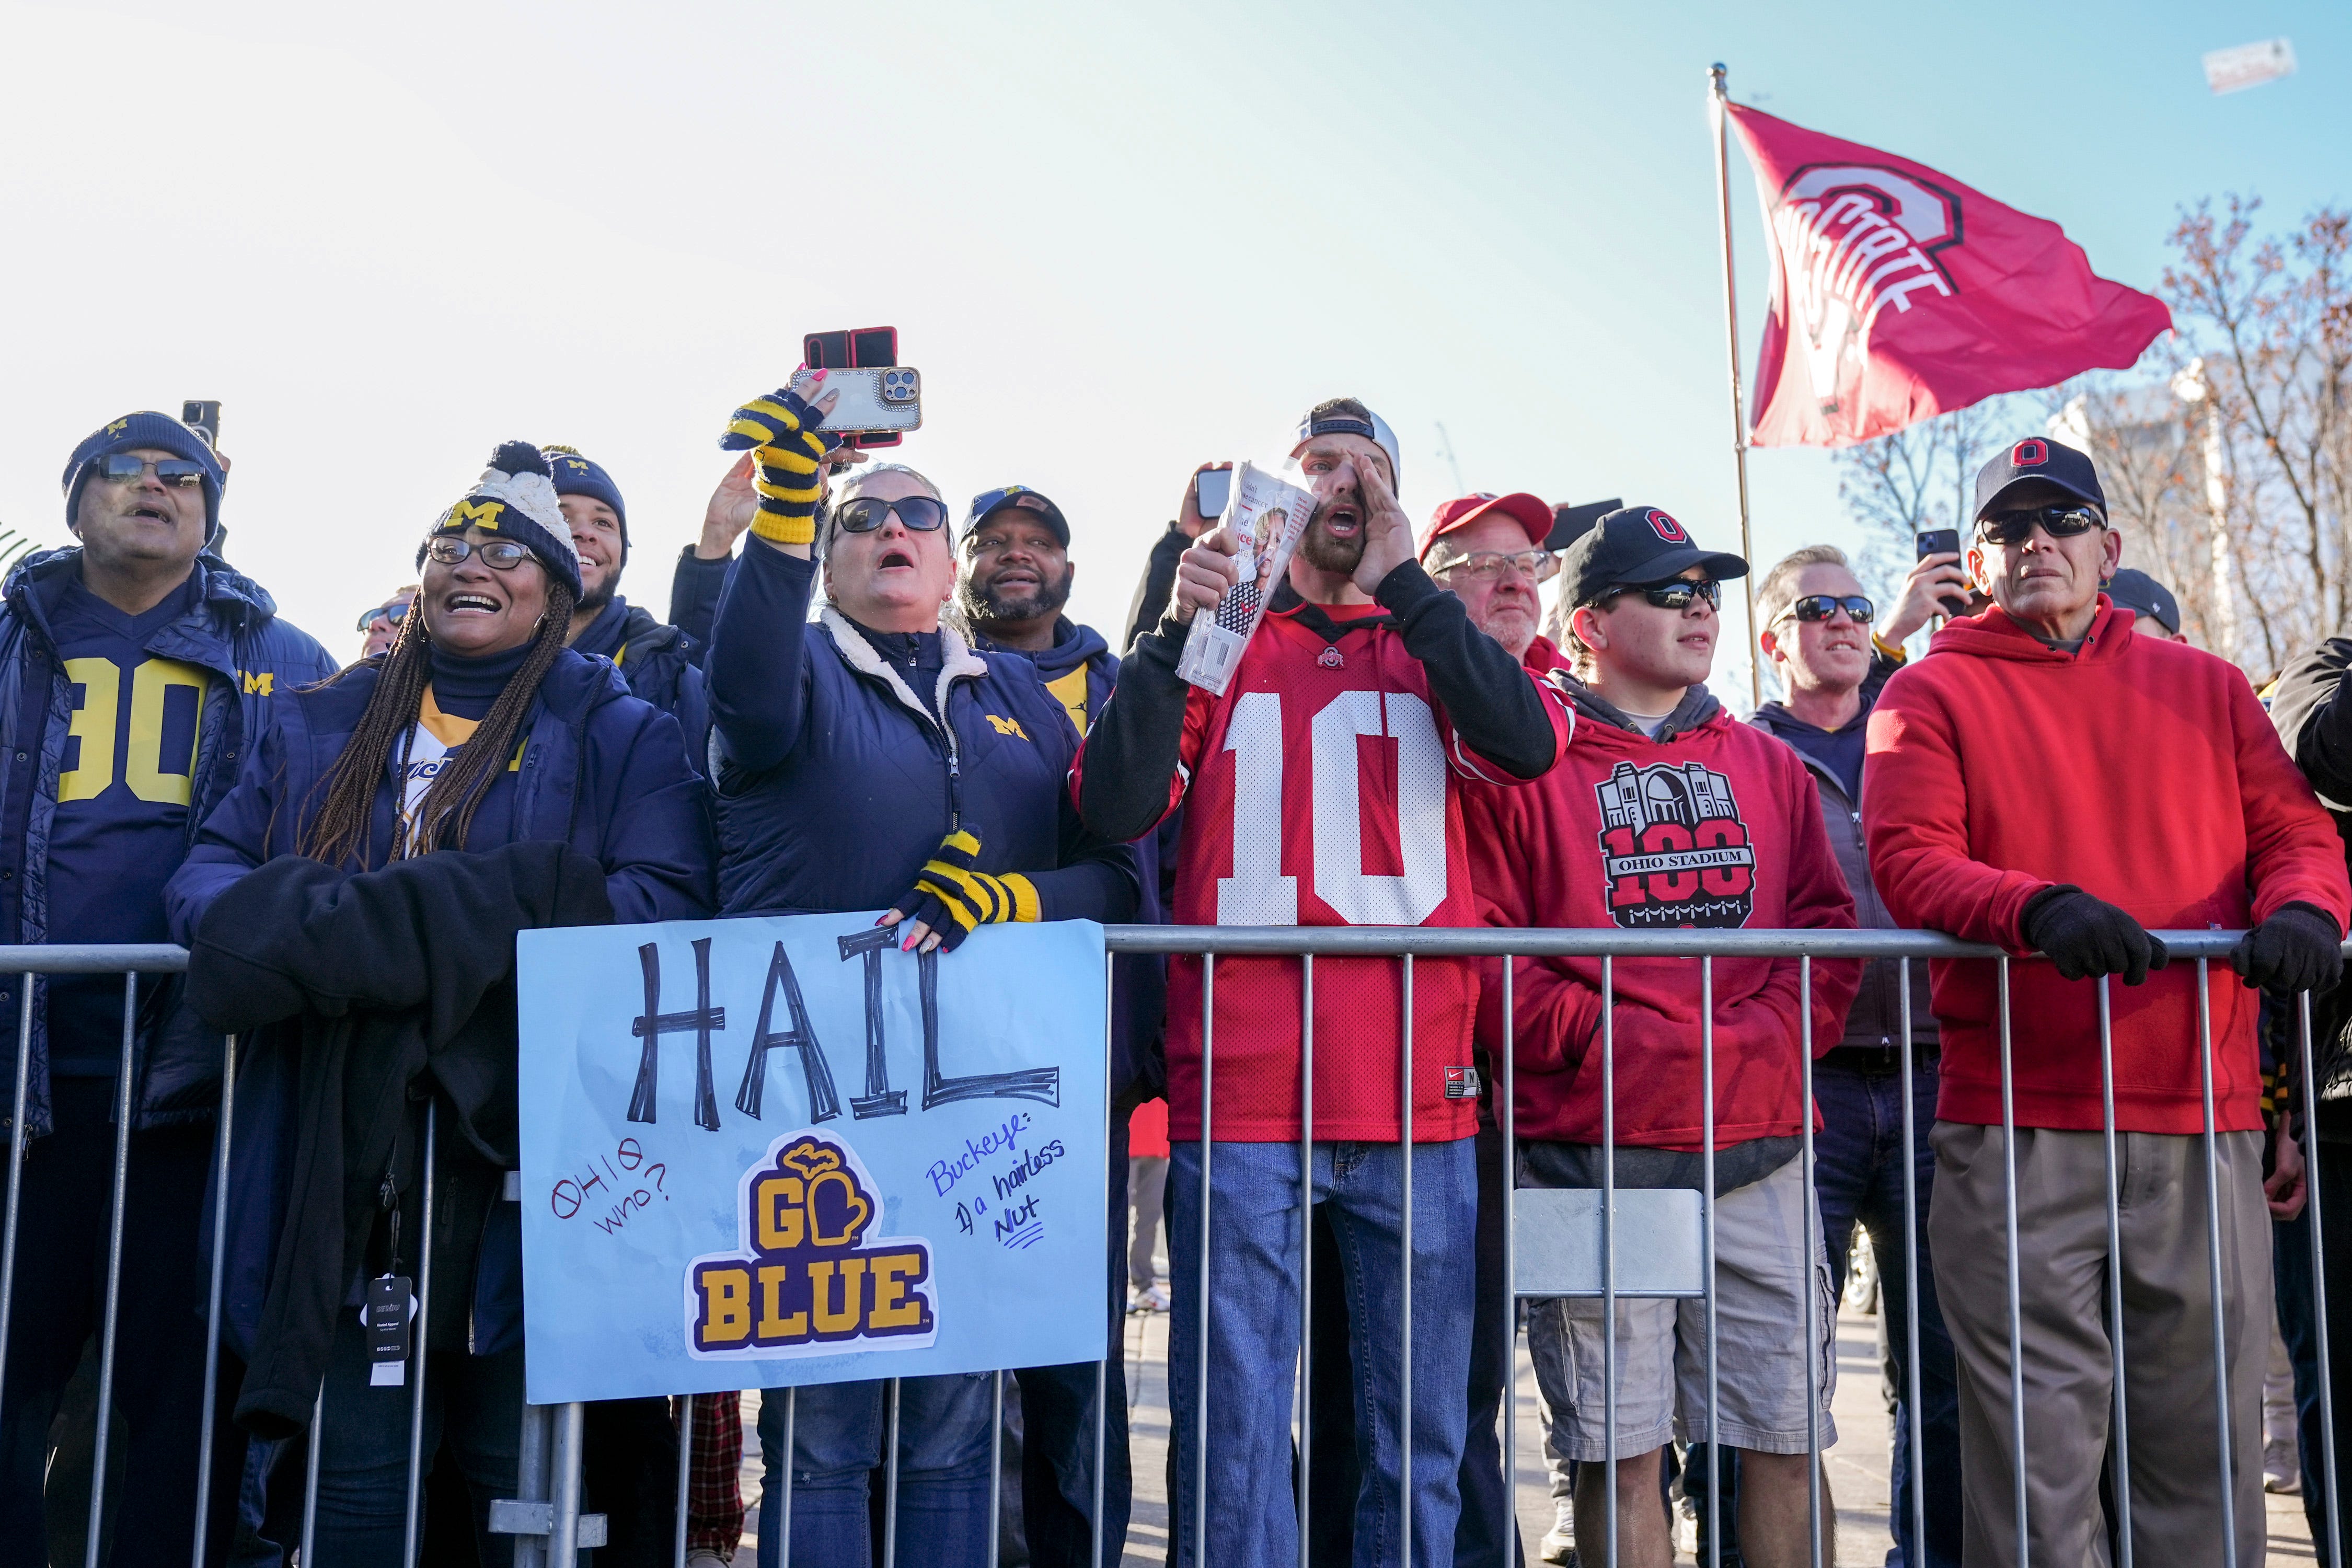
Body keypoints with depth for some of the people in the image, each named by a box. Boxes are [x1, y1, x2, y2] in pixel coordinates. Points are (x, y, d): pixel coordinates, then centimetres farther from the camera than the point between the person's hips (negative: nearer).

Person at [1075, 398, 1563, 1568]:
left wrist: (1401, 583, -6)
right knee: (1235, 1430, 2)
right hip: (1240, 1091, -2)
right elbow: (1115, 808, -3)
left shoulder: (1430, 652, 16)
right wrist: (1179, 629, -12)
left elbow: (1530, 744, -6)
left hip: (1417, 1098, 2)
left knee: (1420, 1437, 10)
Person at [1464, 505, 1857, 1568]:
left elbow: (1826, 921, 14)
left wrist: (1772, 1032, -3)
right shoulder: (1523, 762, 2)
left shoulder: (1767, 765, 18)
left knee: (1788, 1438, 8)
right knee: (1620, 1448, 2)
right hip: (1594, 1150, -4)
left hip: (1761, 1145, 5)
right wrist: (1596, 1034, -14)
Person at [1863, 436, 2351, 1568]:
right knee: (2038, 1457, 0)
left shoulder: (2206, 687, 17)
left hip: (2204, 1130, 3)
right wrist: (2039, 906, -23)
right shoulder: (1931, 695, 7)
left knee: (2207, 1449, 8)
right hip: (2016, 1134, -3)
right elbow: (1908, 859, -5)